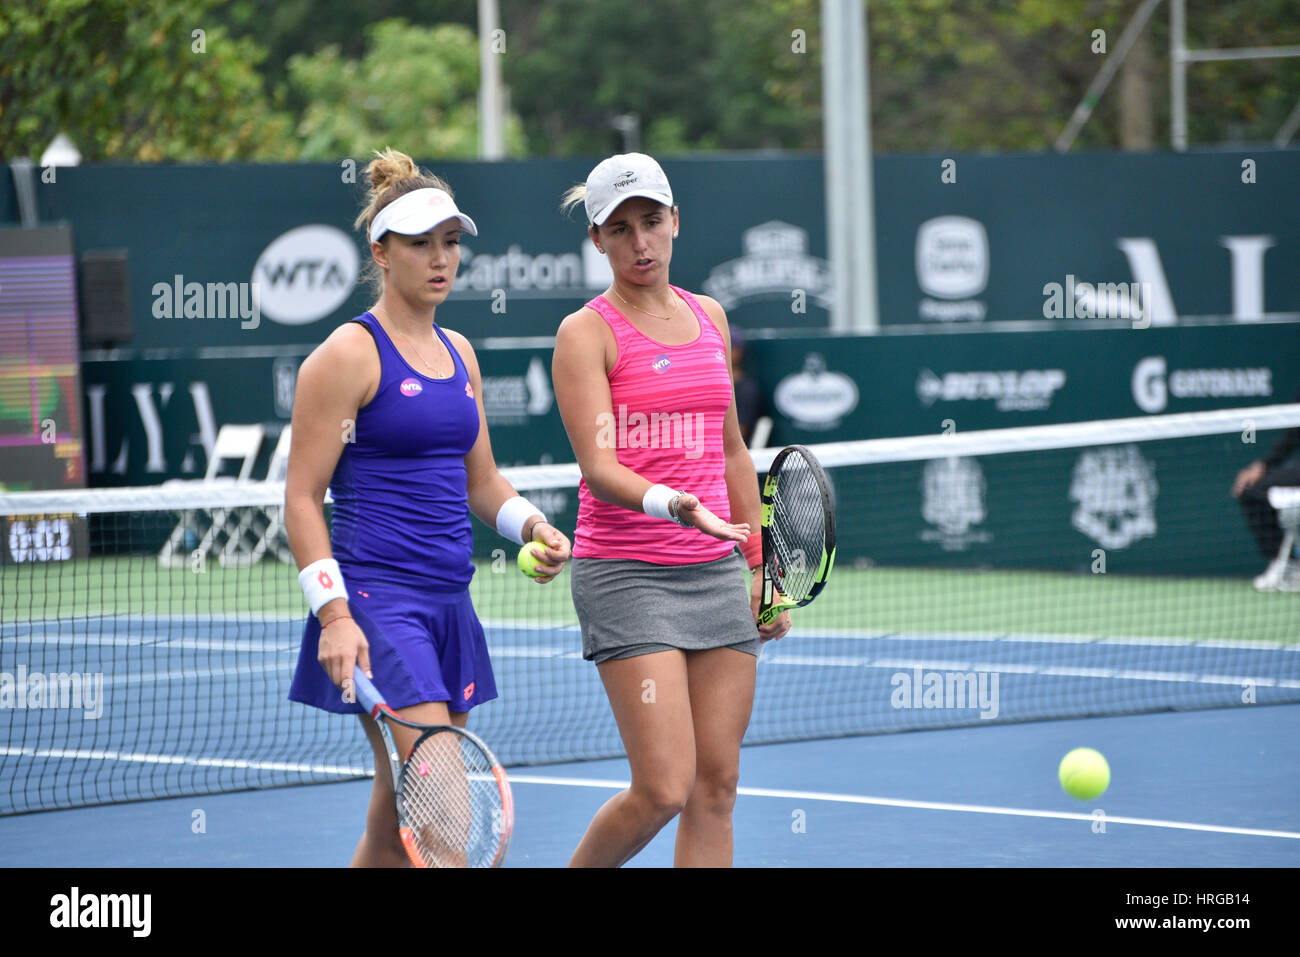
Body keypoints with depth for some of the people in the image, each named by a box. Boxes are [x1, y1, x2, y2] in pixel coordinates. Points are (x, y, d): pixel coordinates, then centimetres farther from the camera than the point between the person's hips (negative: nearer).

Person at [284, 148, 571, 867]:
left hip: (448, 604, 8)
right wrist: (333, 613, -18)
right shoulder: (349, 354, -7)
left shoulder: (457, 353, 15)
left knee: (397, 822, 9)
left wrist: (532, 526, 3)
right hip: (376, 601, -8)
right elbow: (302, 498, -9)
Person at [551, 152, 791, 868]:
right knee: (663, 788, -12)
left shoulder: (709, 318, 13)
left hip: (717, 572, 6)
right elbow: (599, 467, -16)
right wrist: (674, 505, -34)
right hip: (626, 574, -6)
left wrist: (761, 565, 19)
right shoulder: (586, 333, -5)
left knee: (716, 786, 2)